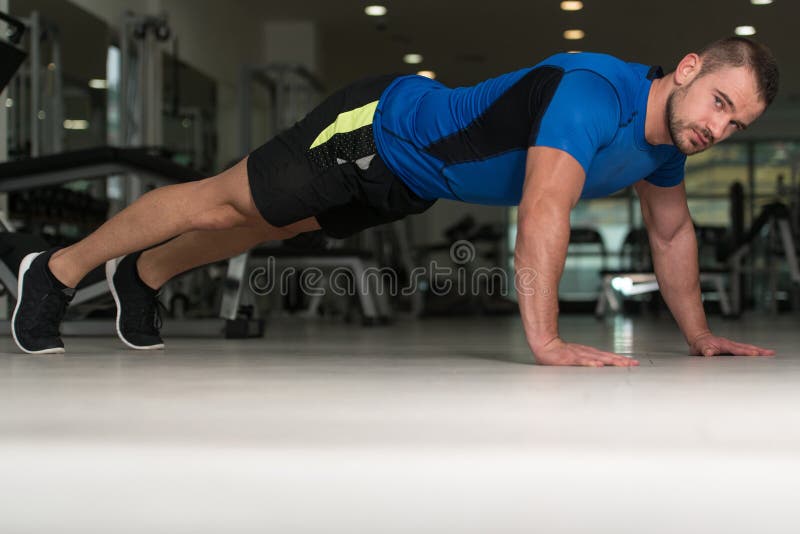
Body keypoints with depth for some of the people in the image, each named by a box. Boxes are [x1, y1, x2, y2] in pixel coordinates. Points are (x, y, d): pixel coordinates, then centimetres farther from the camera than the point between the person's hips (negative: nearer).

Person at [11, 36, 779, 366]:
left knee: (275, 223, 23)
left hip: (409, 183, 8)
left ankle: (141, 277, 45)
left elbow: (671, 232, 8)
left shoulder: (667, 138, -7)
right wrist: (546, 342, -50)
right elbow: (543, 214, -46)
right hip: (380, 127, -8)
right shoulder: (593, 95, -35)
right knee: (224, 203, 3)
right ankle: (56, 271, 22)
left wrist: (699, 334, 6)